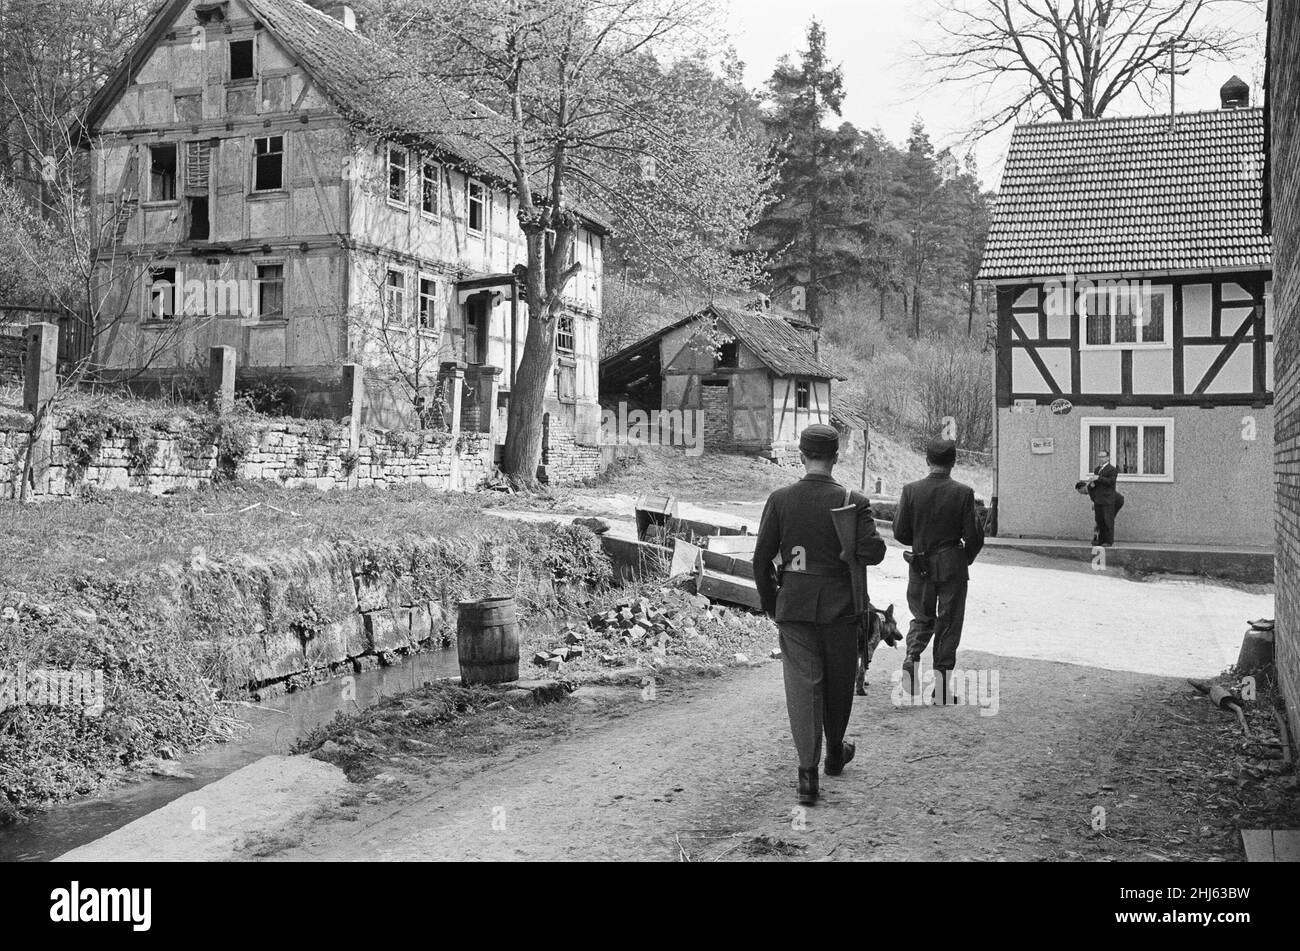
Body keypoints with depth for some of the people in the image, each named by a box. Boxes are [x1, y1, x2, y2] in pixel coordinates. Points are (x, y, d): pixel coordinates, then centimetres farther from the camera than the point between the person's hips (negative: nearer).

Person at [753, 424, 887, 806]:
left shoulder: (780, 499, -4)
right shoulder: (853, 501, -8)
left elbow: (762, 558, -2)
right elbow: (873, 552, -15)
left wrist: (769, 603, 10)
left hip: (794, 604, 1)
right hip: (839, 604, 0)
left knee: (802, 684, 1)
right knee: (839, 681, 17)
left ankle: (808, 771, -7)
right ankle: (835, 753, 36)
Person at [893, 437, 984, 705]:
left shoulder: (911, 490, -6)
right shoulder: (963, 493, -10)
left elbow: (900, 533, -3)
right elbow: (974, 536, -9)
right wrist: (966, 558, 11)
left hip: (920, 566, 2)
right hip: (953, 567, -2)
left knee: (922, 618, 20)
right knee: (948, 623, 8)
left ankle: (911, 658, -6)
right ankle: (942, 688, 11)